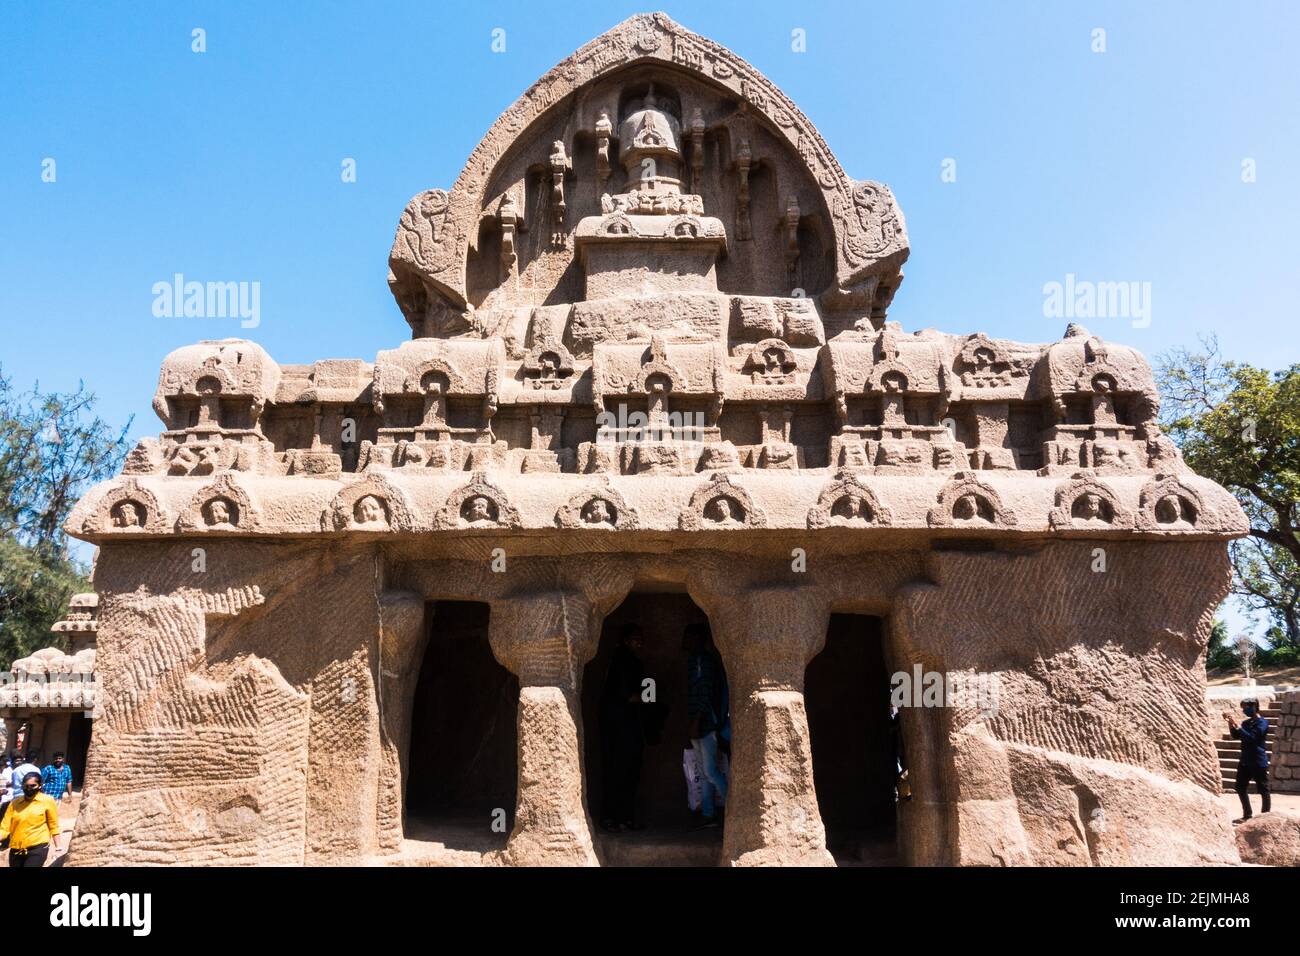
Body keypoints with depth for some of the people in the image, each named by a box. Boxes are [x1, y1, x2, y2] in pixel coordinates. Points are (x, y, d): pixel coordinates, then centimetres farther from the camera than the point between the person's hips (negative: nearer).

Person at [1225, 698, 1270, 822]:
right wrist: (1230, 723, -2)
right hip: (1245, 761, 8)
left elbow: (1251, 737, -23)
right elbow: (1235, 735, 11)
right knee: (1240, 788, 10)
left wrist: (1236, 724, -25)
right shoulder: (1246, 722, 11)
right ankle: (1247, 815, 20)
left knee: (1263, 790, 0)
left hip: (1258, 762, -8)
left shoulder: (1262, 722, -12)